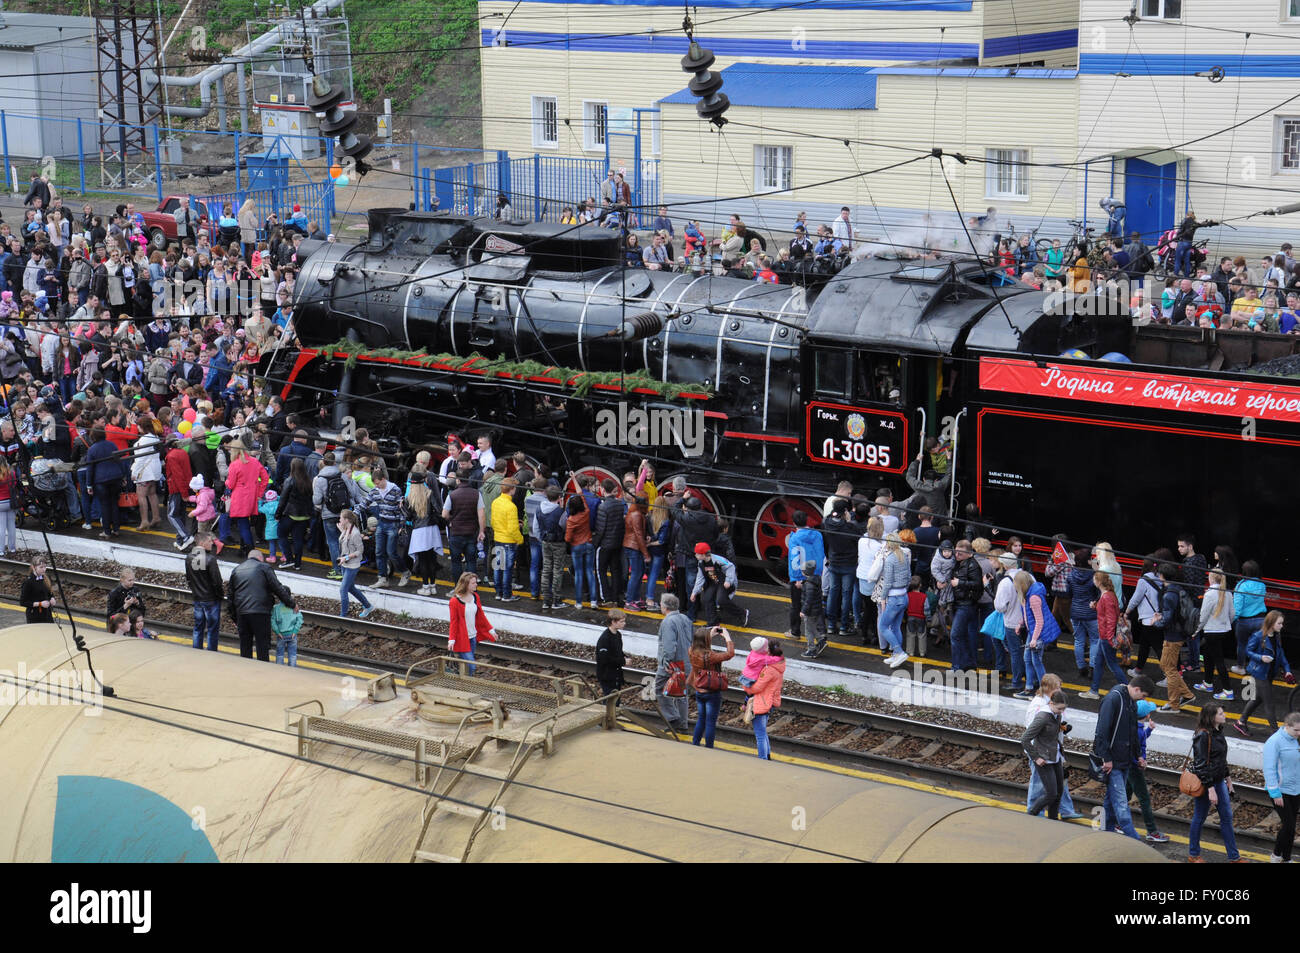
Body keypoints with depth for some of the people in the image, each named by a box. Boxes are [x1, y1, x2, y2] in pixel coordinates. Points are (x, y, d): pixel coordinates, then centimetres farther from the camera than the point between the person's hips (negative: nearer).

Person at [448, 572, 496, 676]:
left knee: (469, 666, 10)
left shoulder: (475, 597, 6)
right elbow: (454, 622, -12)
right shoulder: (455, 601, -14)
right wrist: (451, 639, -19)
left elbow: (481, 616, 16)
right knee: (470, 667, -12)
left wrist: (490, 629, 16)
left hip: (472, 638, 7)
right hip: (461, 639, -7)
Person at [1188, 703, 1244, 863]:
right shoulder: (1203, 736, -21)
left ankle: (1233, 857, 18)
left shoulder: (1218, 732, 6)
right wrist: (1210, 789, -23)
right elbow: (1201, 764, -22)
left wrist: (1227, 778, 21)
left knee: (1227, 817, 11)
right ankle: (1193, 855, 22)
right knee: (1199, 818, 6)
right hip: (1205, 783, -8)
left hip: (1219, 781, 8)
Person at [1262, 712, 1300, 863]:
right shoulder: (1274, 742, -18)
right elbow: (1269, 769, -19)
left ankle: (1286, 858, 22)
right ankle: (1276, 856, 10)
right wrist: (1275, 794, -19)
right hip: (1280, 791, -7)